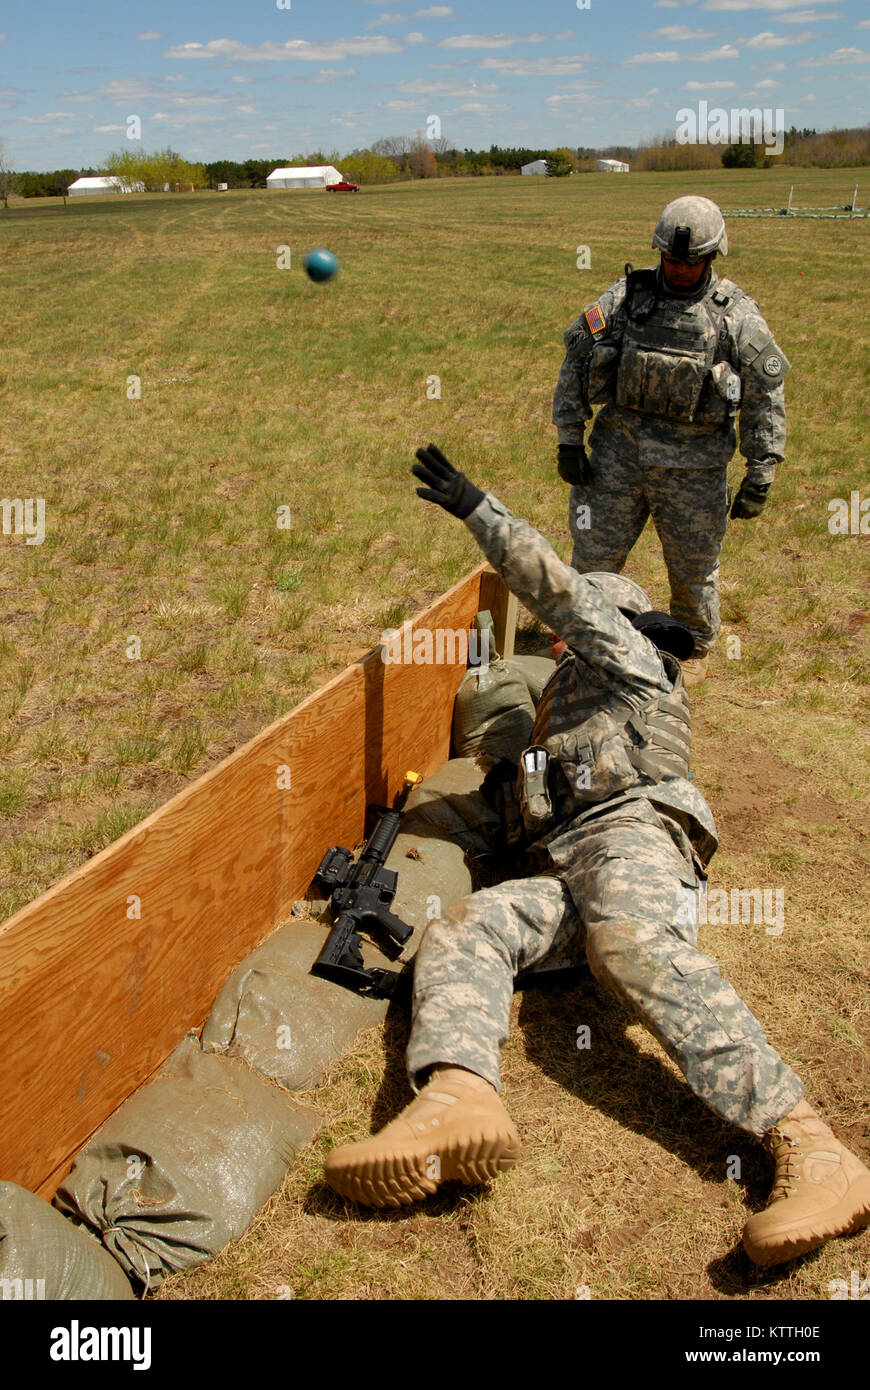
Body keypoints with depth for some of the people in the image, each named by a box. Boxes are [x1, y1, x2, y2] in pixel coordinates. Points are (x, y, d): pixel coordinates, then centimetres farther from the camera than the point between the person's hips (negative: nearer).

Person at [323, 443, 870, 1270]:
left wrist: (475, 505, 13)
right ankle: (458, 1101, -51)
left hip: (630, 831, -7)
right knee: (461, 929, -21)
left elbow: (558, 588, 10)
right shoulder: (578, 699, 44)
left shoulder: (626, 656, 21)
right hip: (561, 875, 8)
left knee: (635, 944, -39)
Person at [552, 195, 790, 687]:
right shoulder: (626, 296, -1)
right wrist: (570, 441, 0)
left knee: (694, 565, 11)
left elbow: (766, 400, -2)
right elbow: (575, 365, 4)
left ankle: (696, 648, 34)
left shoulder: (738, 314, -5)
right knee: (594, 553, 9)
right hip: (618, 452, 2)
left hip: (693, 466, -1)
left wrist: (760, 477, -6)